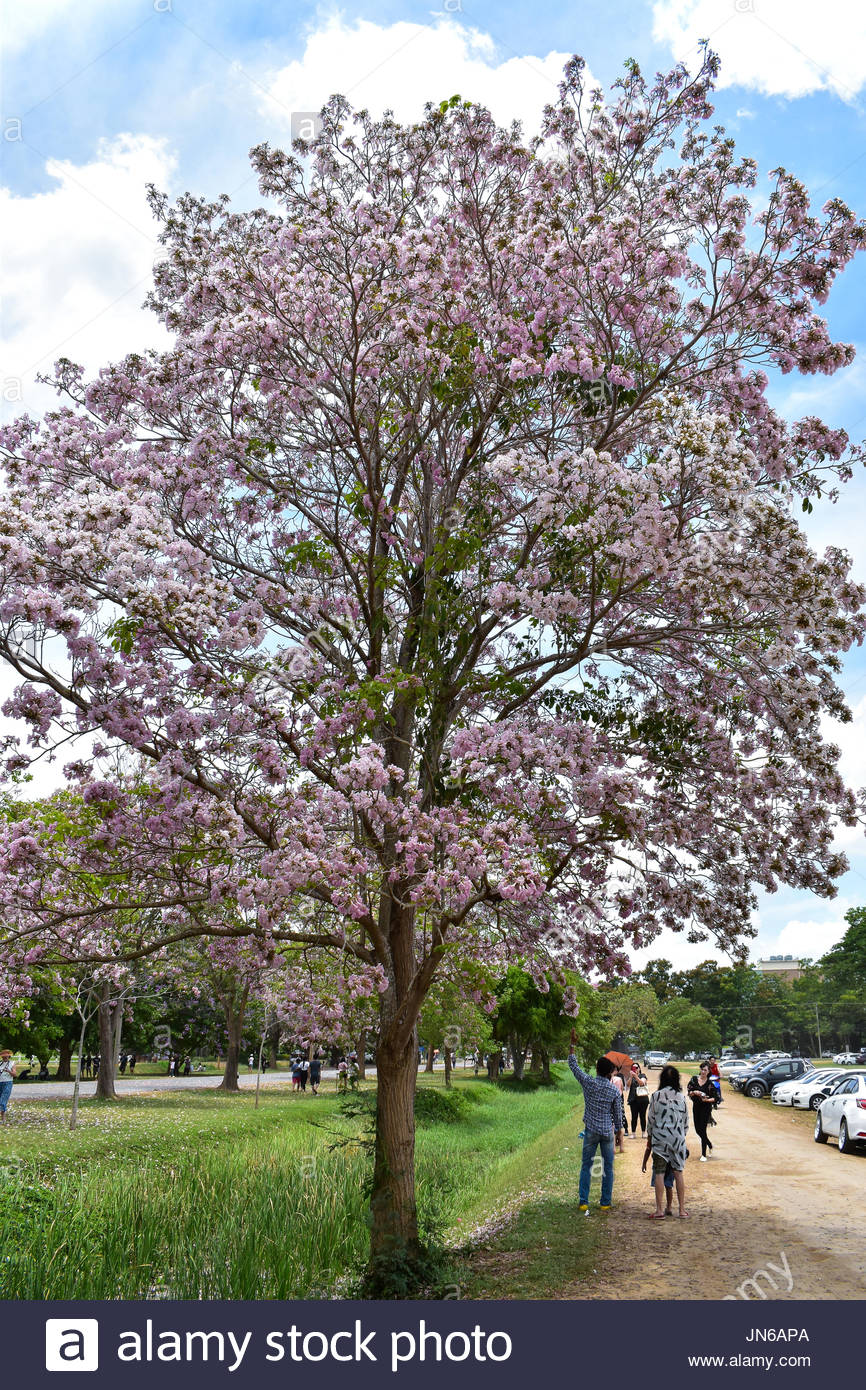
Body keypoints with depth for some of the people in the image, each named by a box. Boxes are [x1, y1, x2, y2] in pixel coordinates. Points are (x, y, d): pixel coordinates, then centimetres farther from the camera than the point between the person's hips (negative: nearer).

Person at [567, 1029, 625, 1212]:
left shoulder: (588, 1082, -7)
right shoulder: (615, 1091, -6)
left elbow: (573, 1065, 4)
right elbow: (618, 1115, 1)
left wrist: (573, 1045, 9)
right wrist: (619, 1133, 15)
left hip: (591, 1131, 0)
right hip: (608, 1132, 0)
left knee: (586, 1166, 7)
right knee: (608, 1168, 10)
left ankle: (583, 1202, 4)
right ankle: (605, 1203, 12)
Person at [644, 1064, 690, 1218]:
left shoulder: (656, 1096, -5)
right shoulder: (681, 1097, 1)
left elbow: (650, 1119, -1)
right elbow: (685, 1120, 7)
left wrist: (649, 1137, 13)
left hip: (659, 1138, -2)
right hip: (678, 1138, 2)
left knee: (659, 1173, 1)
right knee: (678, 1172, 10)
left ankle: (659, 1210, -1)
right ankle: (682, 1208, 12)